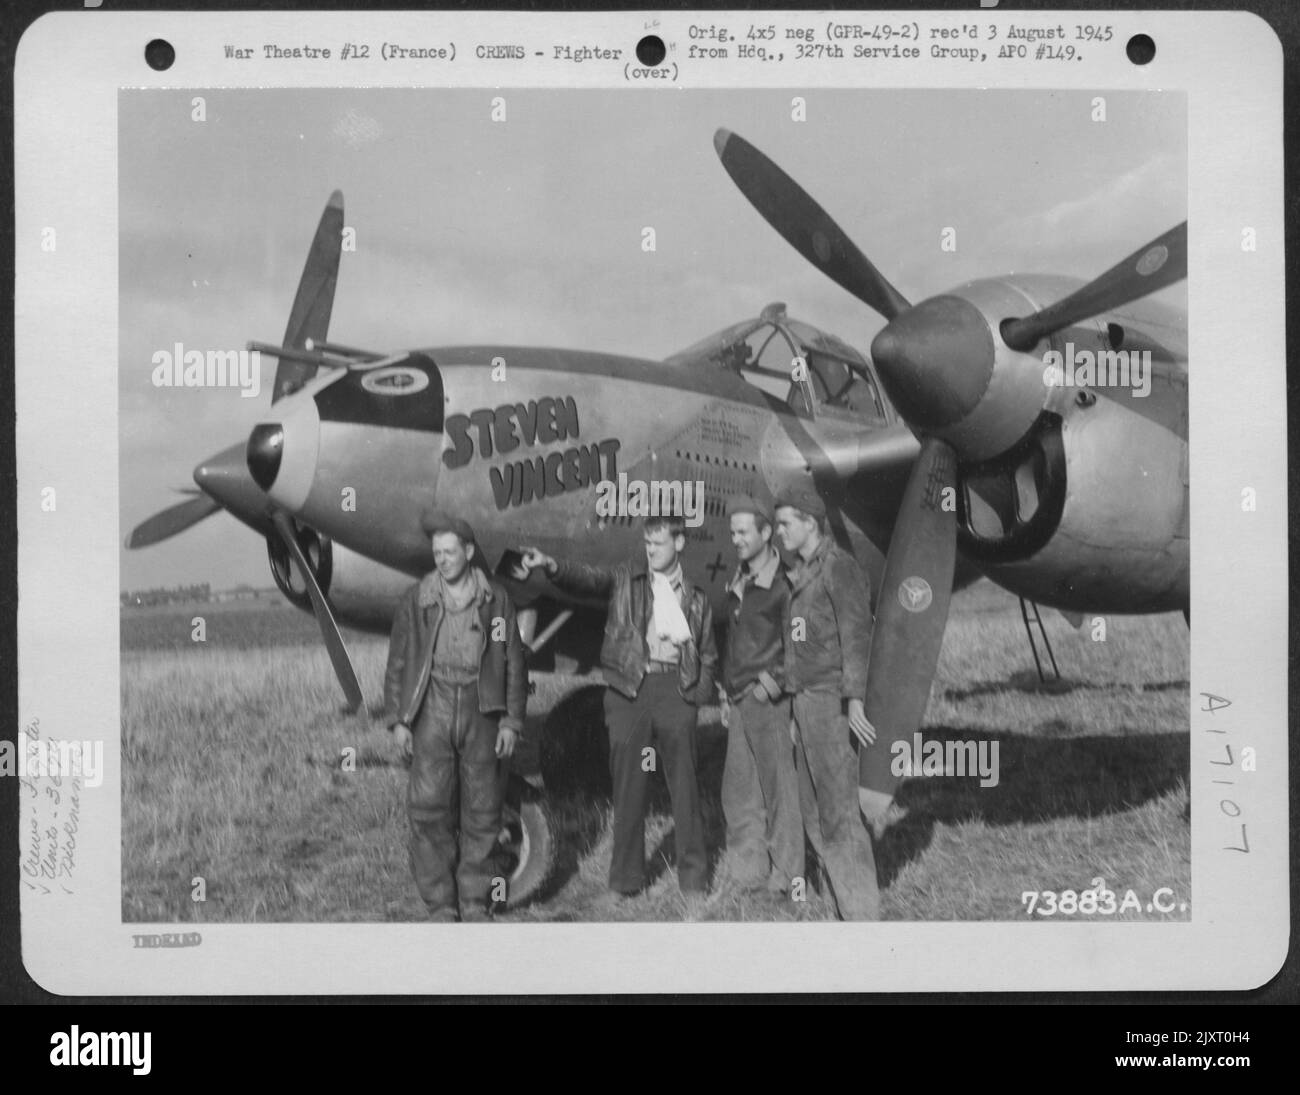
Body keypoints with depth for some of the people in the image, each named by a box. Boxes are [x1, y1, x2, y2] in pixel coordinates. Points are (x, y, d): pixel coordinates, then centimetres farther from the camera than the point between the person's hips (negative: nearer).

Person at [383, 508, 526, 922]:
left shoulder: (495, 600, 1)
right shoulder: (415, 600, 0)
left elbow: (513, 662, 3)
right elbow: (398, 662, 4)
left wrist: (511, 720, -2)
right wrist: (396, 720, -1)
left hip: (481, 709, 1)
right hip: (433, 709, -1)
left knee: (481, 809, 5)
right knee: (429, 807, -6)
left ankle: (476, 901, 16)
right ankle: (440, 903, 5)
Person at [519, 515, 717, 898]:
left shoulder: (695, 597, 12)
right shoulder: (626, 578, 7)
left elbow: (708, 654, 18)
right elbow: (588, 579, -11)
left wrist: (699, 693, 3)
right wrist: (552, 565, -31)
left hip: (676, 689, 1)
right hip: (629, 689, -1)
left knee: (684, 784, 3)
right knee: (628, 785, 2)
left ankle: (693, 873, 14)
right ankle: (627, 876, 12)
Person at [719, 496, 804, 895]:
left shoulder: (782, 582, -10)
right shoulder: (736, 581, 14)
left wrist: (773, 682, -13)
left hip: (768, 698, -8)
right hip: (738, 698, 8)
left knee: (779, 785, -1)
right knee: (738, 789, 9)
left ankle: (784, 874, 7)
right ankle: (748, 870, 17)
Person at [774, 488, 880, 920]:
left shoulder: (839, 567, -9)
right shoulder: (801, 574, 18)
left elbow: (856, 634, -16)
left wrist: (854, 701, -23)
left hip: (831, 700, -9)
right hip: (807, 700, 9)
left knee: (837, 810, -10)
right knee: (814, 812, 9)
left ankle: (863, 913, -7)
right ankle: (846, 904, 14)